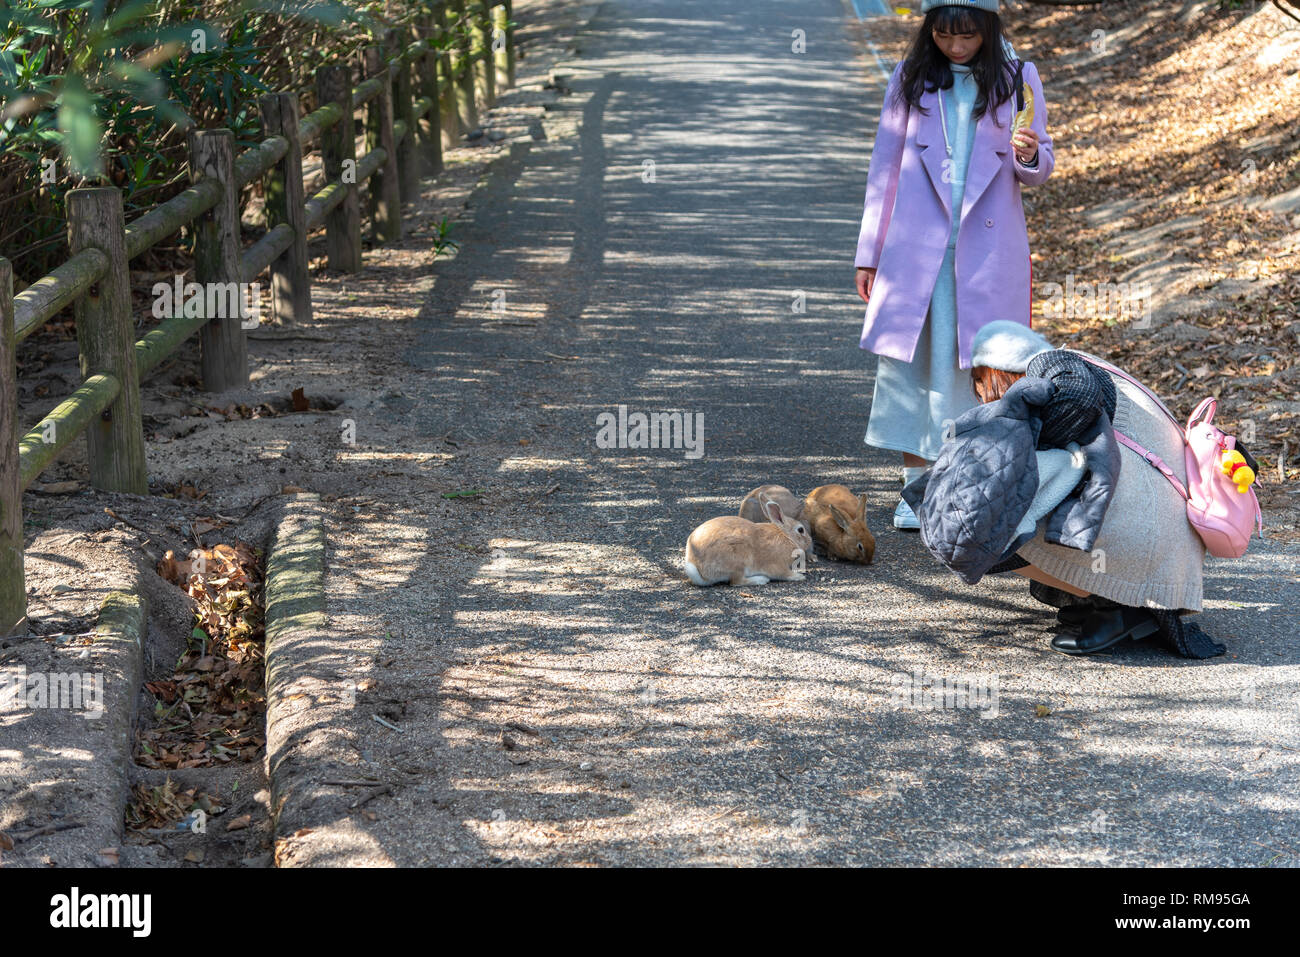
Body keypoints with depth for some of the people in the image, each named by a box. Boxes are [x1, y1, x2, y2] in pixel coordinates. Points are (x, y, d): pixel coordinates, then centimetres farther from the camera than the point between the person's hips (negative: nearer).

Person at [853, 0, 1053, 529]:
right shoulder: (910, 79, 4)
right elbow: (886, 168, 7)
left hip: (988, 249, 0)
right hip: (916, 245, 1)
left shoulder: (1015, 78, 3)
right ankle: (916, 486, 9)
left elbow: (1038, 169, 7)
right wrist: (870, 253, 6)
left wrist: (1029, 156, -18)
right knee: (910, 358, 0)